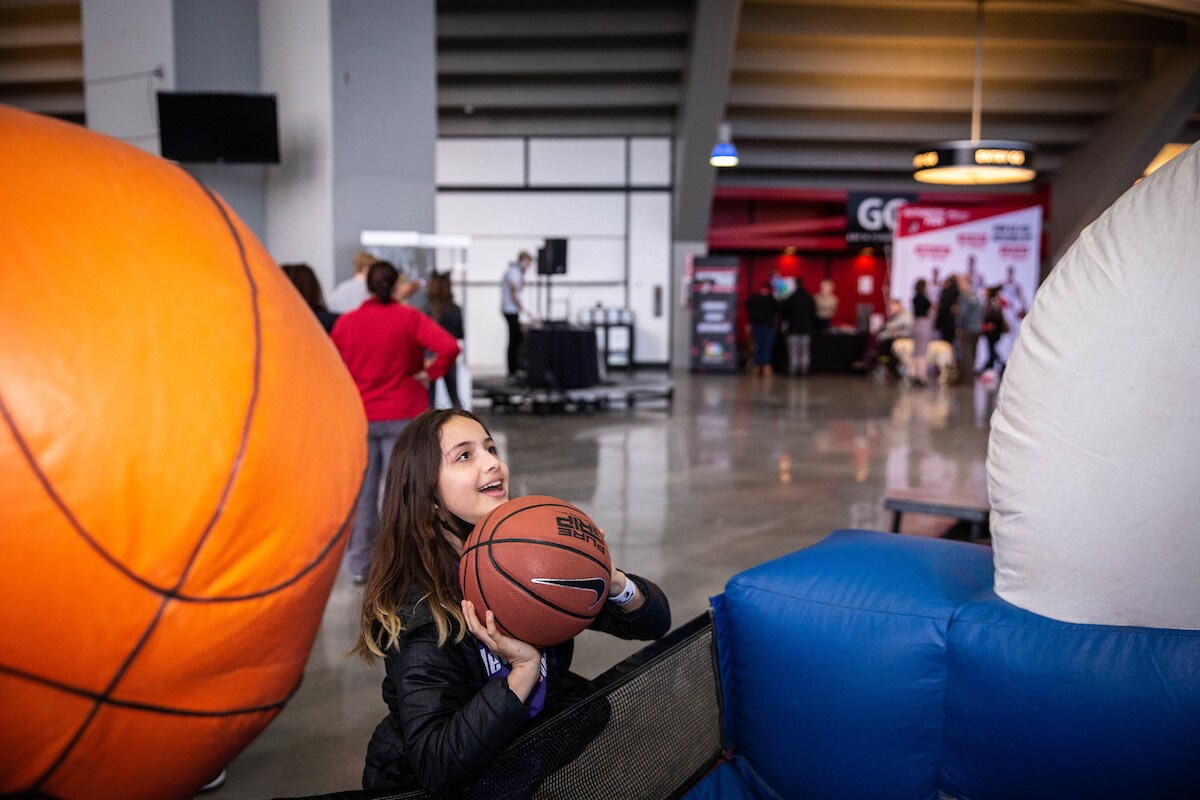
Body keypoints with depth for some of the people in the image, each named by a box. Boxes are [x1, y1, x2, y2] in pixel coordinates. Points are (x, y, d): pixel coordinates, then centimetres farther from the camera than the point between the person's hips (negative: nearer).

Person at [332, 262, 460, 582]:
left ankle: (359, 564, 19)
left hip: (359, 417, 3)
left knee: (362, 491, 12)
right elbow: (449, 347, -21)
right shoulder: (410, 318, -8)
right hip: (402, 416, -3)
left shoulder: (345, 322, 1)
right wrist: (431, 373, -7)